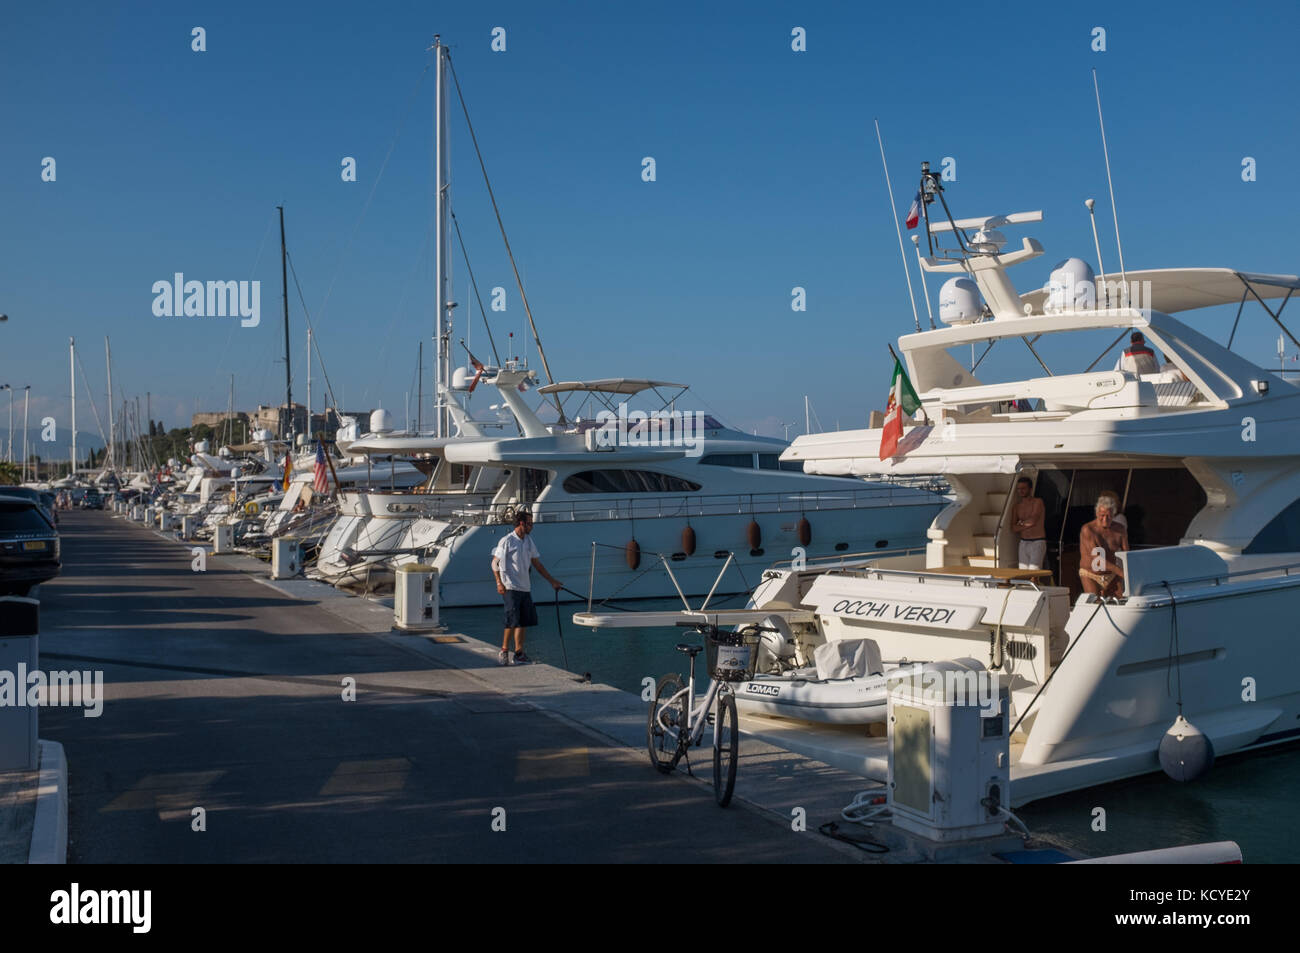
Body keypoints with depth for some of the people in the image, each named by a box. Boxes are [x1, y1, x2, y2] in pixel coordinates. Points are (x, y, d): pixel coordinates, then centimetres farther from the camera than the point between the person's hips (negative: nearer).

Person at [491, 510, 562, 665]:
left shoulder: (529, 541, 12)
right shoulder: (507, 541, -8)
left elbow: (536, 563, 19)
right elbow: (495, 563, -7)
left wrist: (552, 580, 19)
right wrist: (499, 583, -16)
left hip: (525, 587, 7)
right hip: (511, 588, -7)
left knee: (524, 621, 7)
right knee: (513, 621, -9)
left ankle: (519, 653, 13)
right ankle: (504, 651, 4)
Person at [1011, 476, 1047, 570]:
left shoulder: (1037, 502, -3)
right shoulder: (1016, 507, 12)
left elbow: (1033, 520, -17)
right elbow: (1013, 528, 3)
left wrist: (1021, 523, 0)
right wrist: (1027, 524, -11)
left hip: (1038, 542, -5)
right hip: (1023, 543, 5)